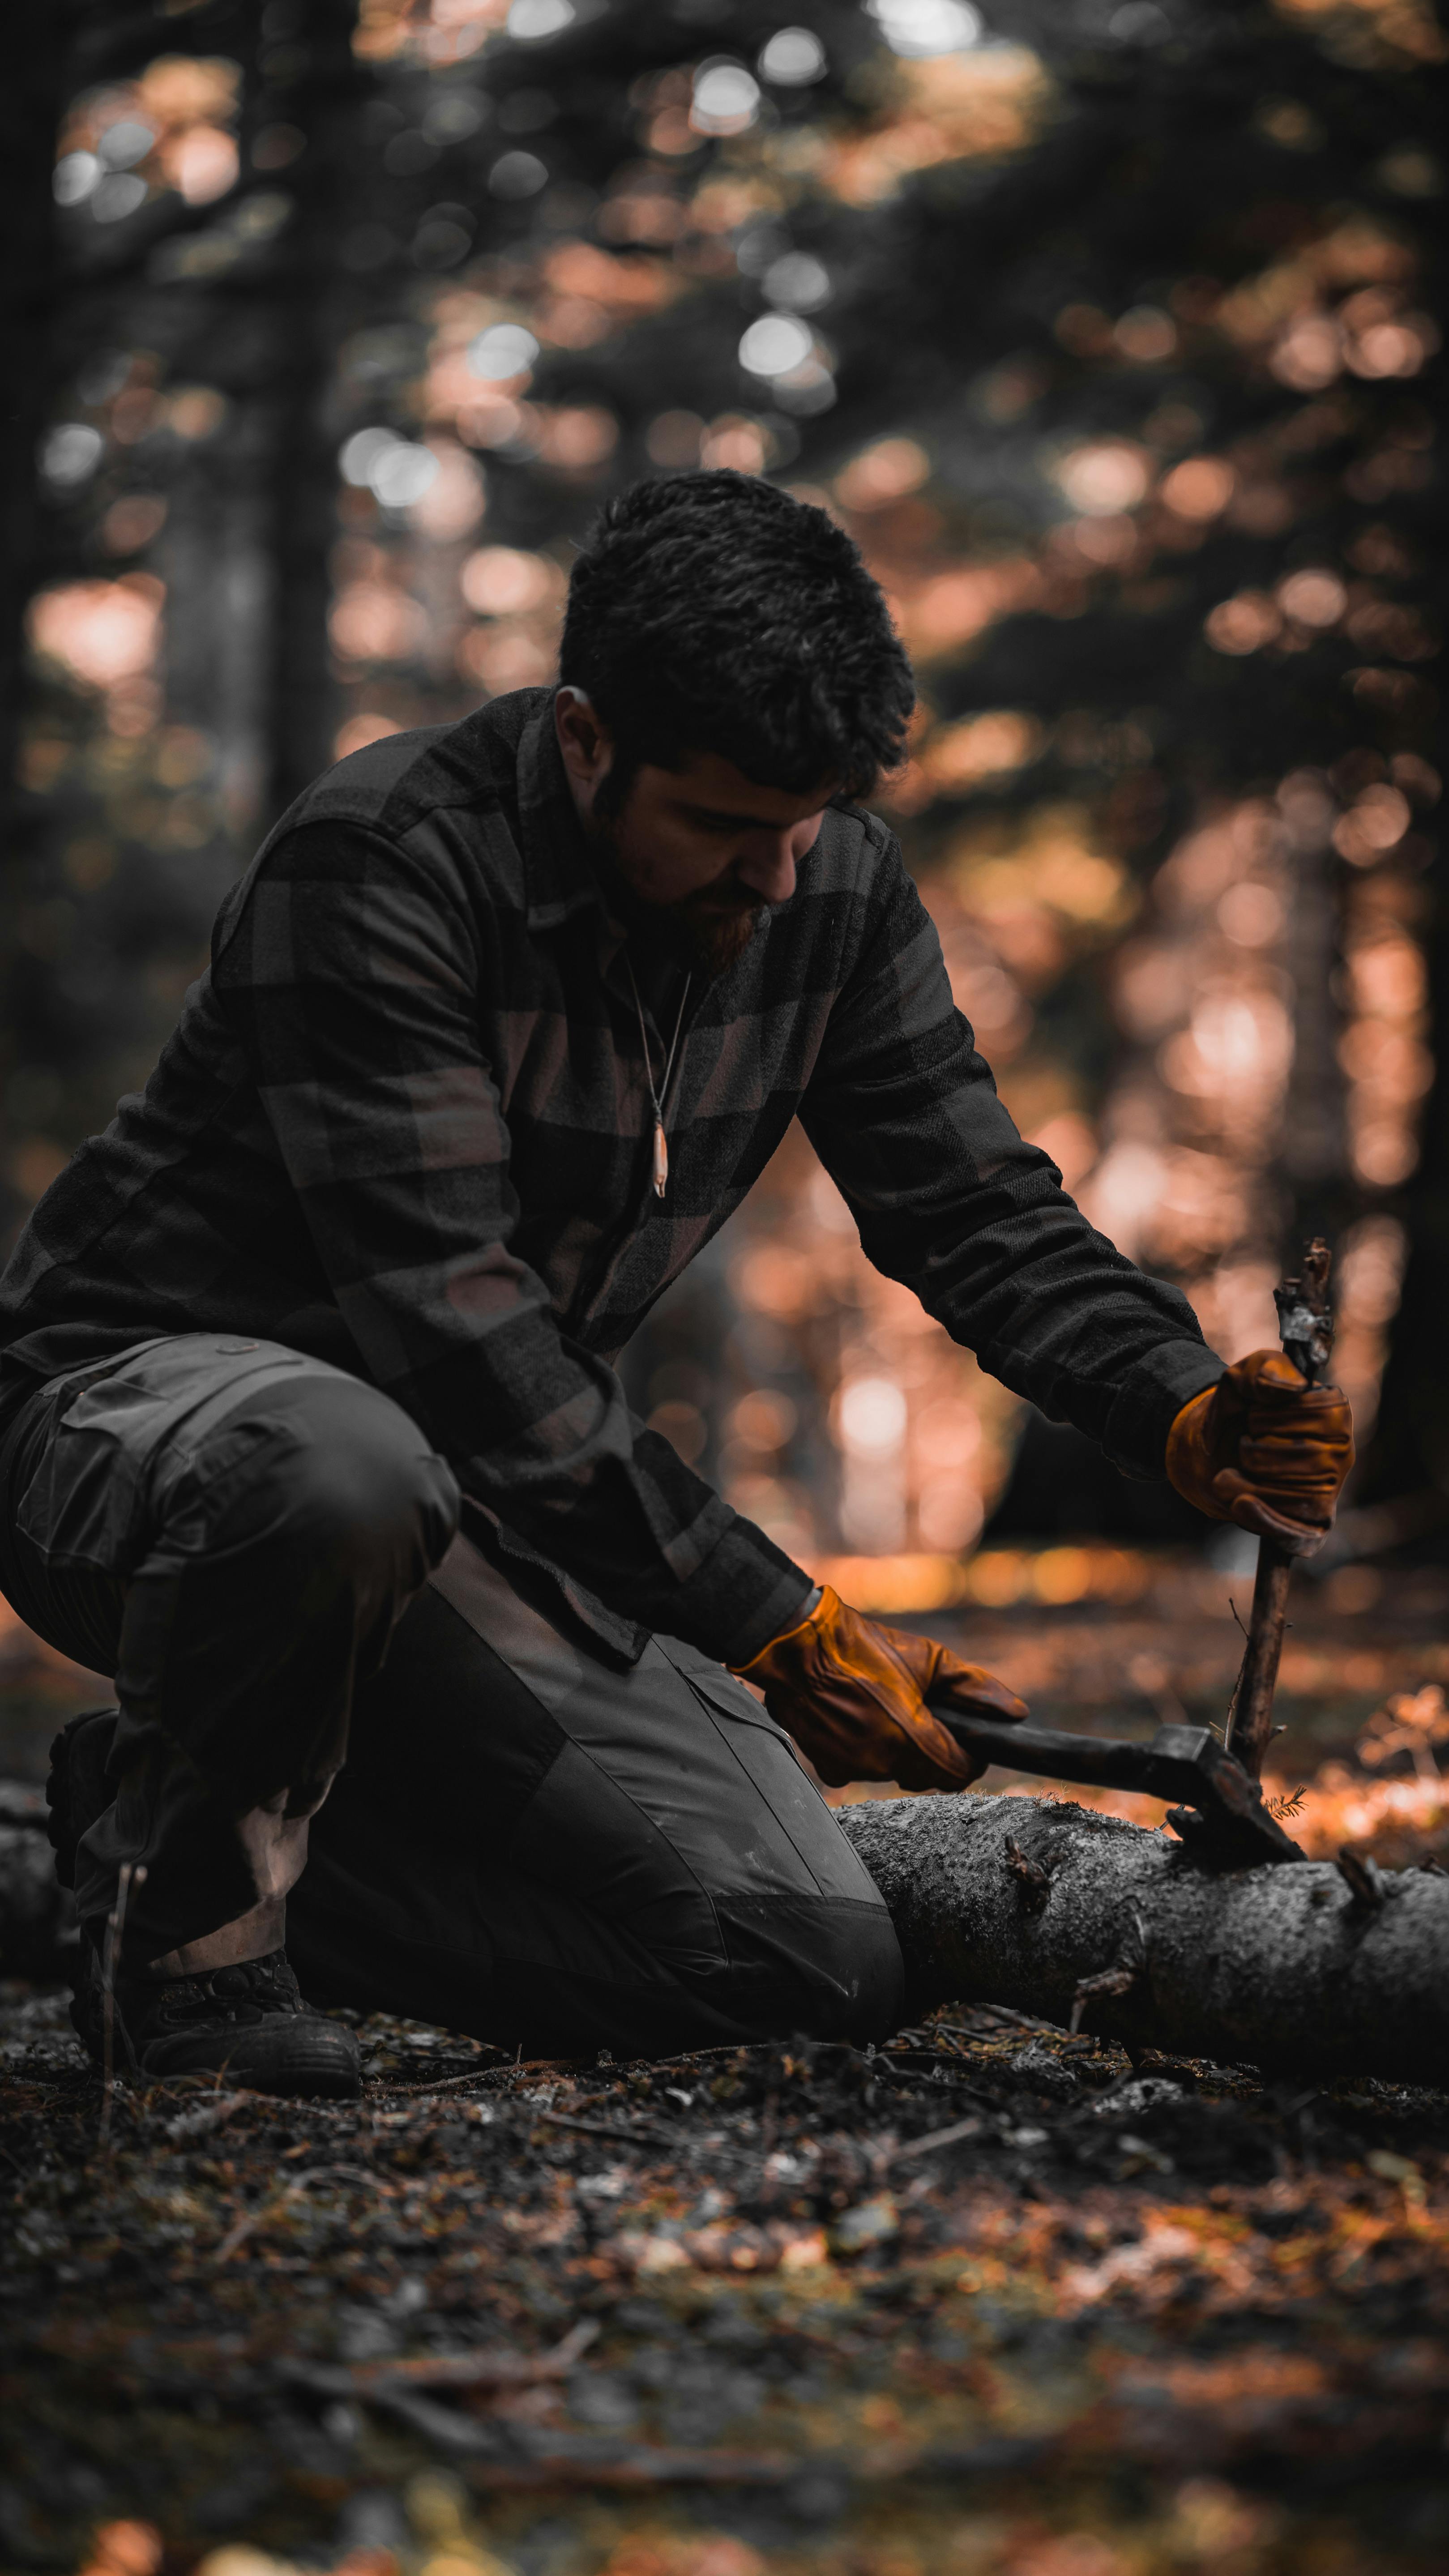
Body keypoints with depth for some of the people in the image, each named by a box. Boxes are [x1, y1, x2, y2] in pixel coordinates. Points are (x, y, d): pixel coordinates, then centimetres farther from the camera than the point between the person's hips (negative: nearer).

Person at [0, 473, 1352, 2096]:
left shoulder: (834, 891, -3)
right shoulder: (374, 865, -24)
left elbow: (976, 1207, 1)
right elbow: (449, 1317, -29)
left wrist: (1182, 1412, -20)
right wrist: (769, 1626, -31)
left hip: (479, 1519, 7)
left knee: (821, 1970, -7)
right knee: (341, 1466, -45)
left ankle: (226, 1831, 7)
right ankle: (183, 1880, -12)